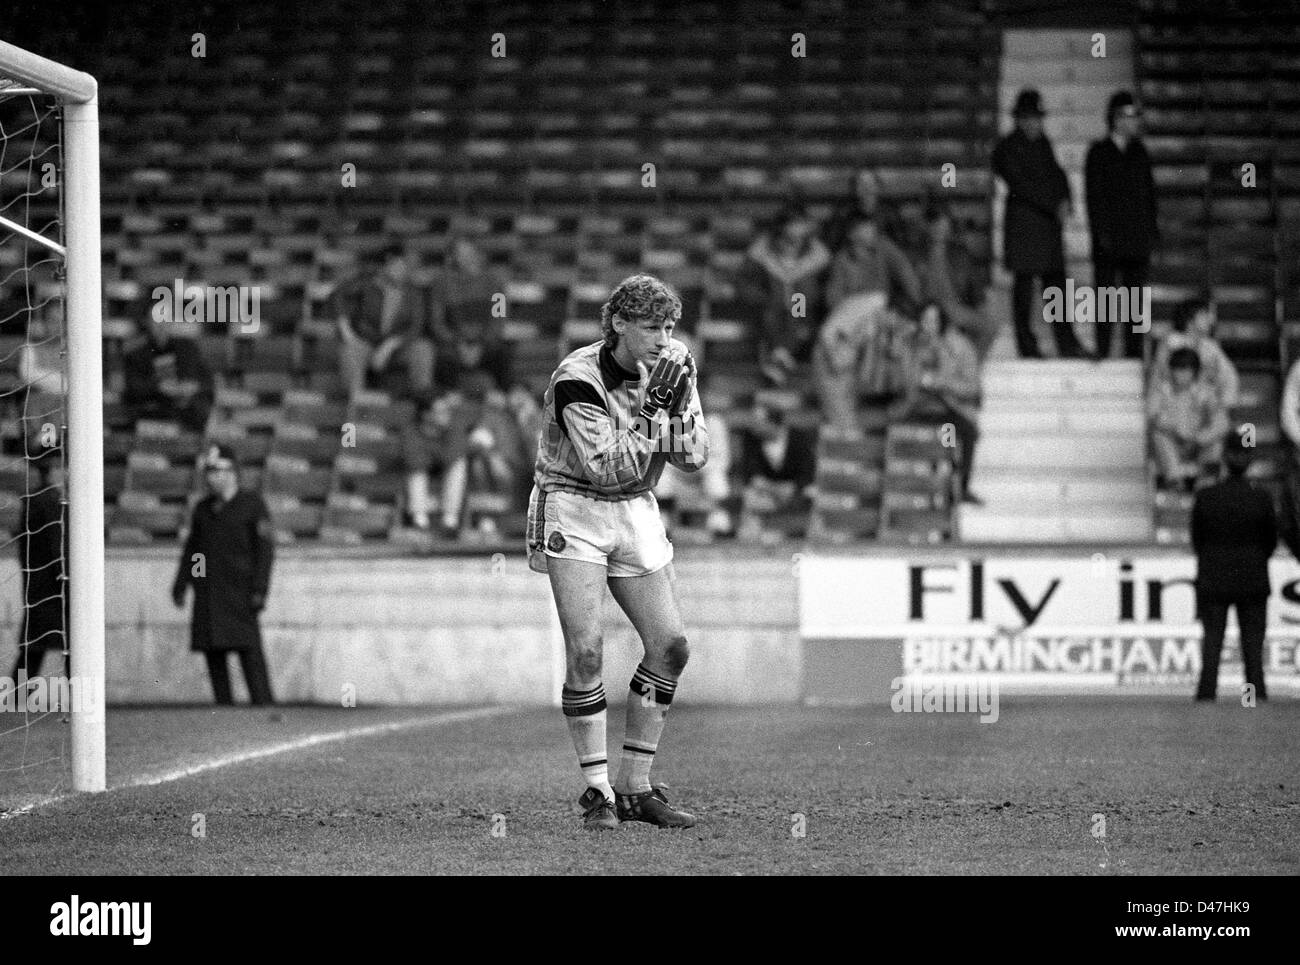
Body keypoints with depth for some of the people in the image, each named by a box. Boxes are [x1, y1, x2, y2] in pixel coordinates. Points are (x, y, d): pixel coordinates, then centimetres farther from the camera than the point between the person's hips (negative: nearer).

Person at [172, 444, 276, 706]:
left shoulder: (253, 505, -3)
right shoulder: (203, 509, 13)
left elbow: (265, 549, -7)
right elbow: (192, 549, 15)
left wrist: (260, 590, -15)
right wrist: (180, 586, 6)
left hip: (239, 590, -5)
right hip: (208, 592, 5)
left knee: (250, 652, -11)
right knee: (214, 654, 0)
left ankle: (264, 707, -11)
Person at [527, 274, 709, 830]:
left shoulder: (668, 369, -2)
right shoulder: (577, 379, -20)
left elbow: (693, 459, -2)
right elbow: (607, 467, -24)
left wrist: (678, 402, -19)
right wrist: (651, 408, -28)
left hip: (635, 513, 6)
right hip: (572, 510, -6)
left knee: (671, 646, -1)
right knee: (585, 651, -15)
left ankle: (635, 788, 9)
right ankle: (597, 793, -6)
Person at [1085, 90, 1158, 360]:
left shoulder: (1139, 153, 12)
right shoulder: (1099, 153, -3)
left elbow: (1149, 192, 16)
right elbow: (1093, 194, -7)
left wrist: (1152, 229, 9)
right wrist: (1101, 232, -13)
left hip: (1138, 237, 5)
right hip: (1109, 236, -5)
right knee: (1105, 295, -1)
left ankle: (1134, 353, 10)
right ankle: (1102, 351, 3)